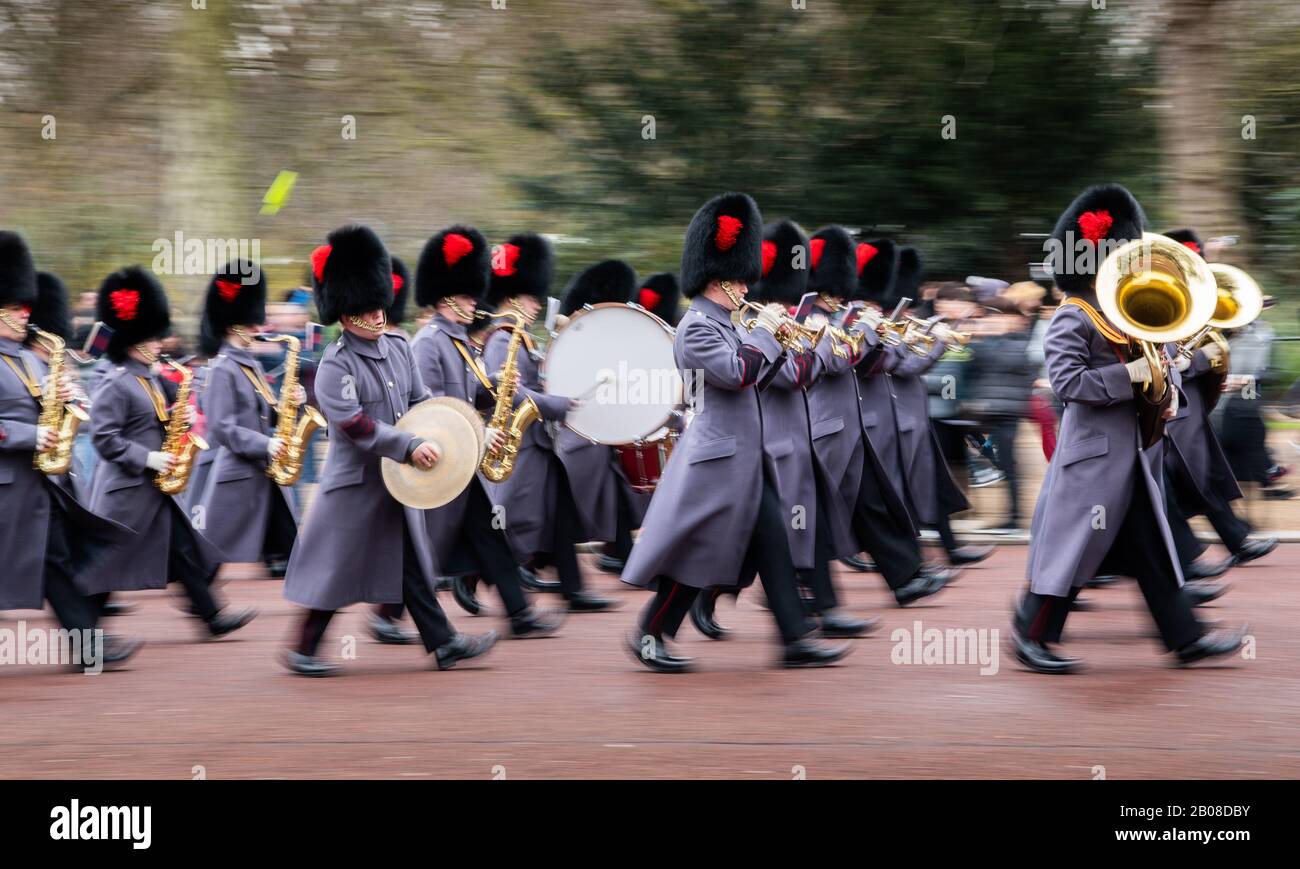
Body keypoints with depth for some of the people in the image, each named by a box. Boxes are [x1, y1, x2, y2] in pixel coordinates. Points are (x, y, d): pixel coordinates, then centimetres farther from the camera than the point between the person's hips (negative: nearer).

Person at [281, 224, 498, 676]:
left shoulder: (398, 348, 7)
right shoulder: (336, 366, -16)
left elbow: (420, 401, 13)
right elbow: (355, 426, -23)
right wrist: (410, 447, -27)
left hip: (396, 481, 7)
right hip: (356, 483, -7)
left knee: (410, 563, 12)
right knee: (337, 570, 1)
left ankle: (443, 644, 14)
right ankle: (303, 651, 11)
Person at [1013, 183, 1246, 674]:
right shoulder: (1072, 319, -12)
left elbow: (1156, 360, 22)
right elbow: (1066, 381, -21)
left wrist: (1169, 390, 1)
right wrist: (1128, 376, -23)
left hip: (1134, 453, 9)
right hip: (1094, 454, -9)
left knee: (1151, 546, 10)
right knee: (1073, 545, -4)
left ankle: (1185, 637, 12)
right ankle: (1032, 636, 6)